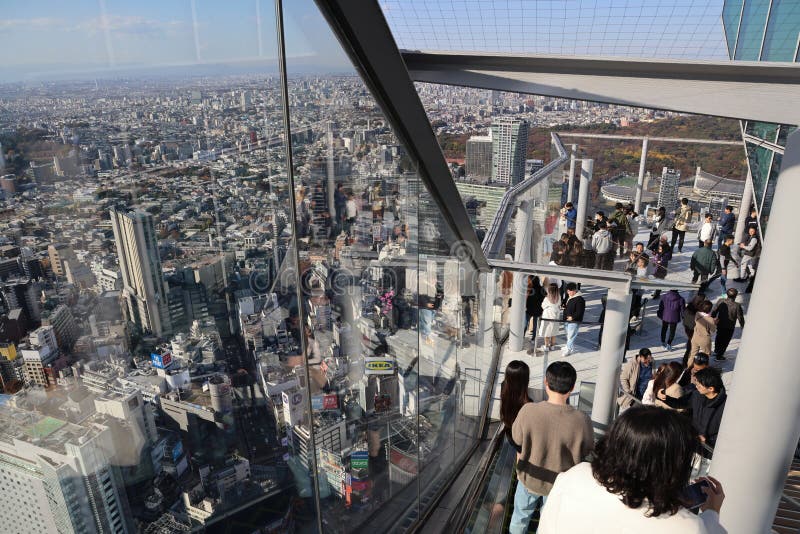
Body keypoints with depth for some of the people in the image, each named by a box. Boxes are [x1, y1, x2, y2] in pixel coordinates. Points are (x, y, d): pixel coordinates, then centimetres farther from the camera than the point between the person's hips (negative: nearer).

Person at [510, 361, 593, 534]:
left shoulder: (528, 411, -29)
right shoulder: (582, 421, -28)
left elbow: (518, 444, -12)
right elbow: (586, 457, -12)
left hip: (529, 479, 0)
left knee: (520, 518, 28)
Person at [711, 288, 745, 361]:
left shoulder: (720, 302, -17)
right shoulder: (737, 306, -25)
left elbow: (713, 312, -8)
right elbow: (740, 317, -15)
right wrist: (743, 326, 2)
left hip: (719, 325, 3)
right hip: (729, 327, -3)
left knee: (719, 338, 28)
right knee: (725, 341, 16)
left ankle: (716, 351, 47)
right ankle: (719, 356, 27)